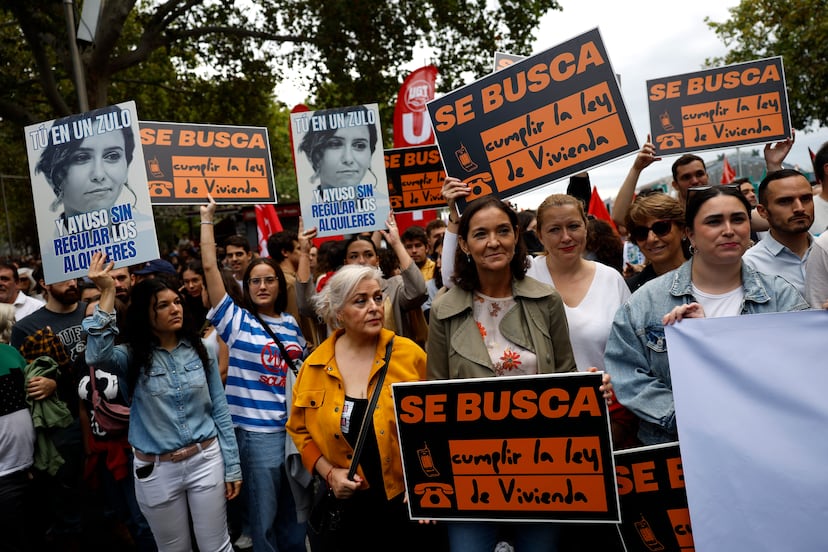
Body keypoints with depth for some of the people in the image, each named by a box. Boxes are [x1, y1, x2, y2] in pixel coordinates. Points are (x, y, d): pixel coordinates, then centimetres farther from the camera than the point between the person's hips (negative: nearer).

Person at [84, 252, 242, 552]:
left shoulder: (200, 350, -1)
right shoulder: (133, 357, -5)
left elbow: (219, 410, 2)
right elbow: (97, 355, -30)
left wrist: (232, 466, 1)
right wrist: (108, 293, -29)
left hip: (206, 460, 1)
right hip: (156, 470, 0)